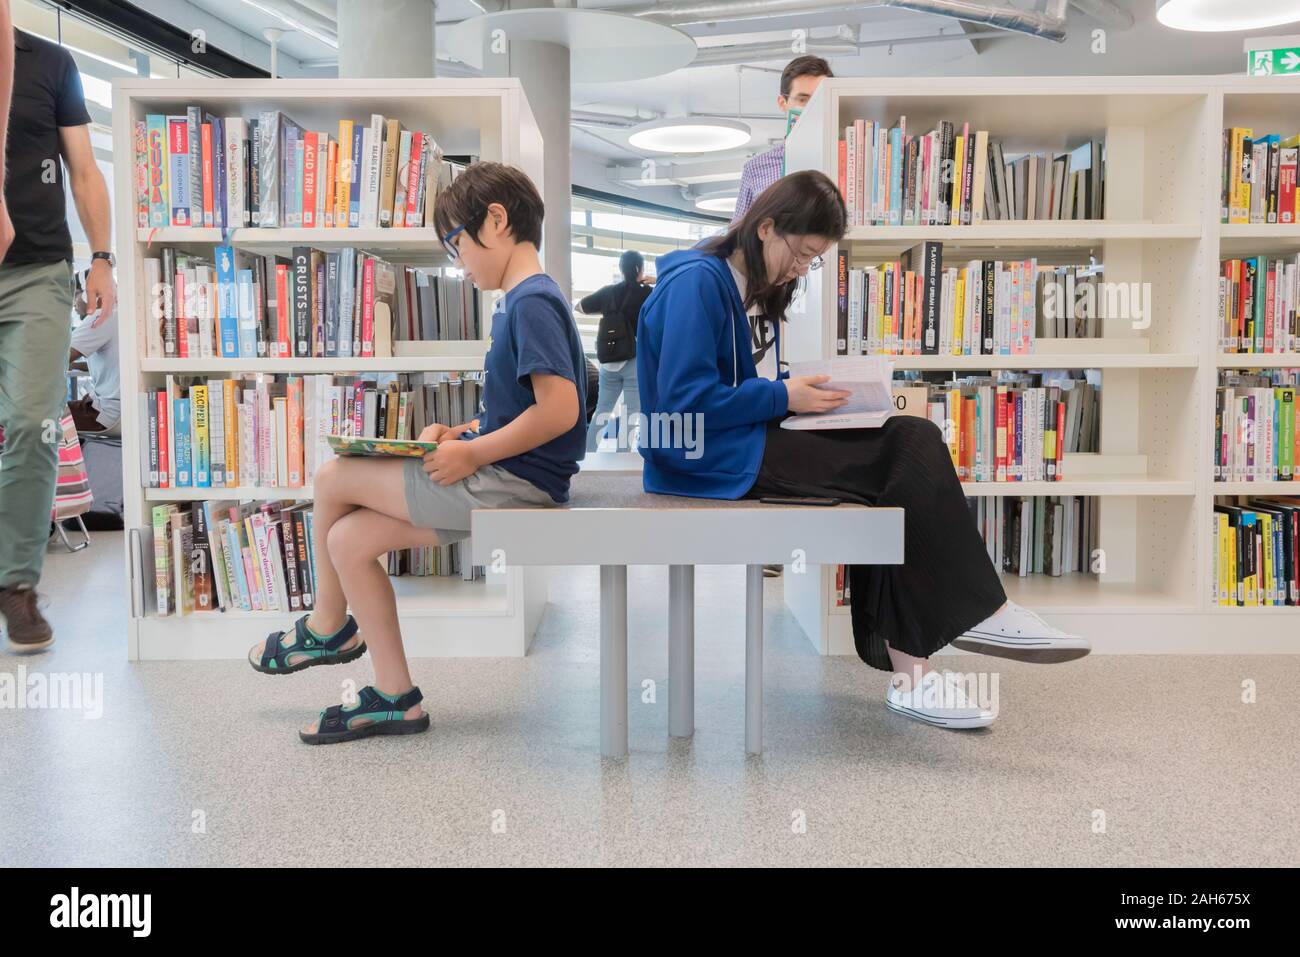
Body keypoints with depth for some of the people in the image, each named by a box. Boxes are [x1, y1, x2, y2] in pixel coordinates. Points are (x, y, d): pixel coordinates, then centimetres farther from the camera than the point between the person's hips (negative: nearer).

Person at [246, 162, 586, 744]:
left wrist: (473, 453, -18)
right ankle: (393, 696, 11)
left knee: (333, 478, -3)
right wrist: (462, 433, 8)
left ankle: (328, 626, 21)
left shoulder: (532, 303, -16)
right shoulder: (519, 301, 16)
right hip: (502, 479, 10)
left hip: (512, 482, -10)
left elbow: (560, 410, -25)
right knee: (348, 539, 4)